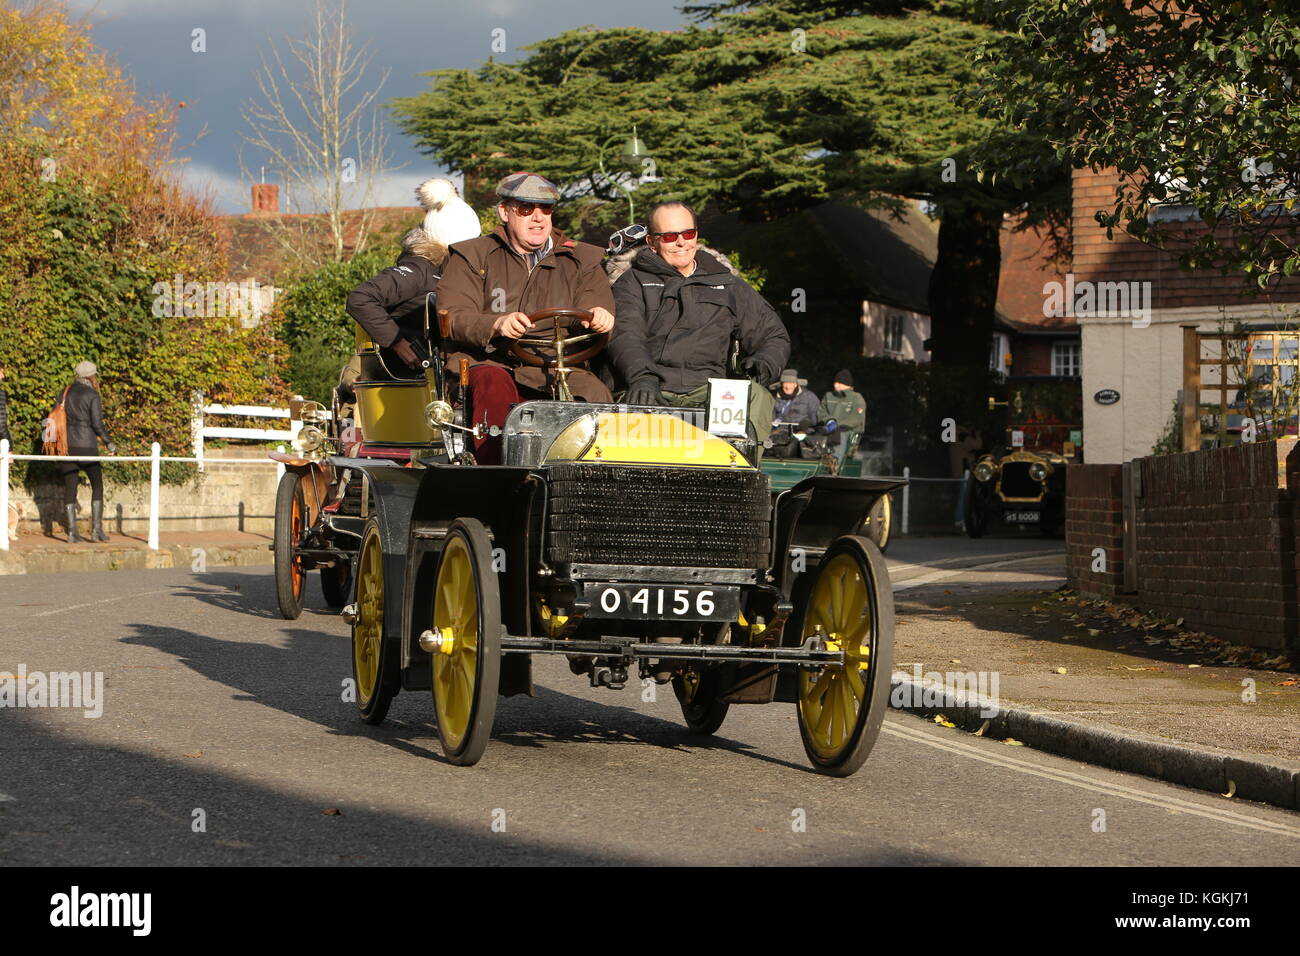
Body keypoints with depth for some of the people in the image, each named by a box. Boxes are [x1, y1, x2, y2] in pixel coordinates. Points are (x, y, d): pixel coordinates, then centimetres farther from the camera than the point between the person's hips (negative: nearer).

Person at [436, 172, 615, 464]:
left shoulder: (581, 259, 20)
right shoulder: (472, 256, 13)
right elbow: (451, 316, -2)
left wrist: (599, 317, -23)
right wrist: (496, 325, -25)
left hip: (554, 368, 2)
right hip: (486, 361, -1)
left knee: (596, 395, -30)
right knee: (494, 383, -37)